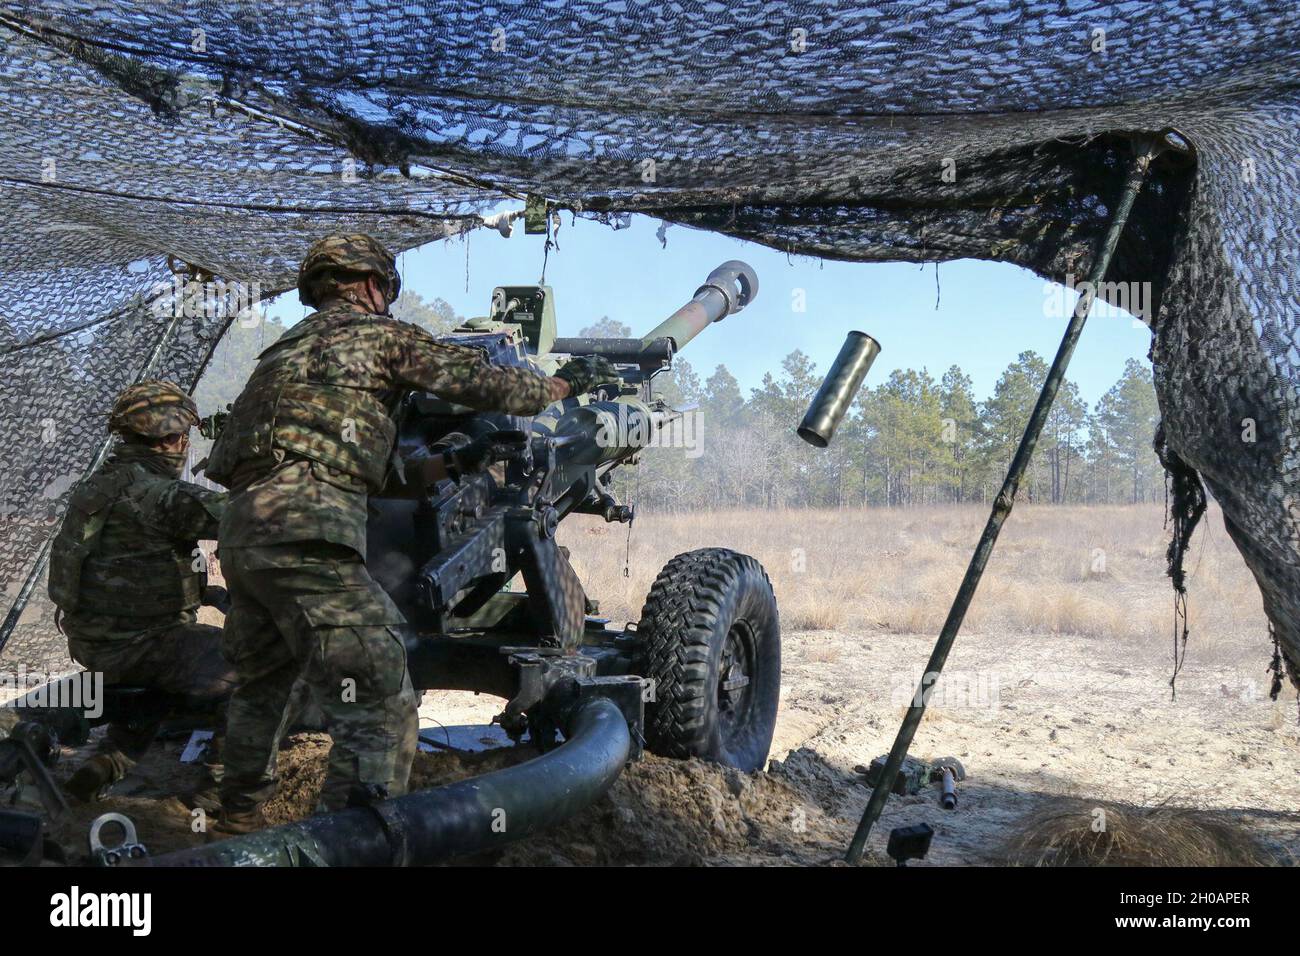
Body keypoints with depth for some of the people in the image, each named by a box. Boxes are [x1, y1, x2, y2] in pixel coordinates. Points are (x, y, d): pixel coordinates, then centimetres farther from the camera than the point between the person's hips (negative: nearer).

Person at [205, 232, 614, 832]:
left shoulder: (287, 347, 29)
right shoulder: (378, 332, 8)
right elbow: (484, 383, 8)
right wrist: (564, 384, 24)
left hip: (240, 529, 9)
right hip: (304, 533, -9)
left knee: (264, 683, 30)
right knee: (379, 714, -9)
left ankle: (240, 818, 45)